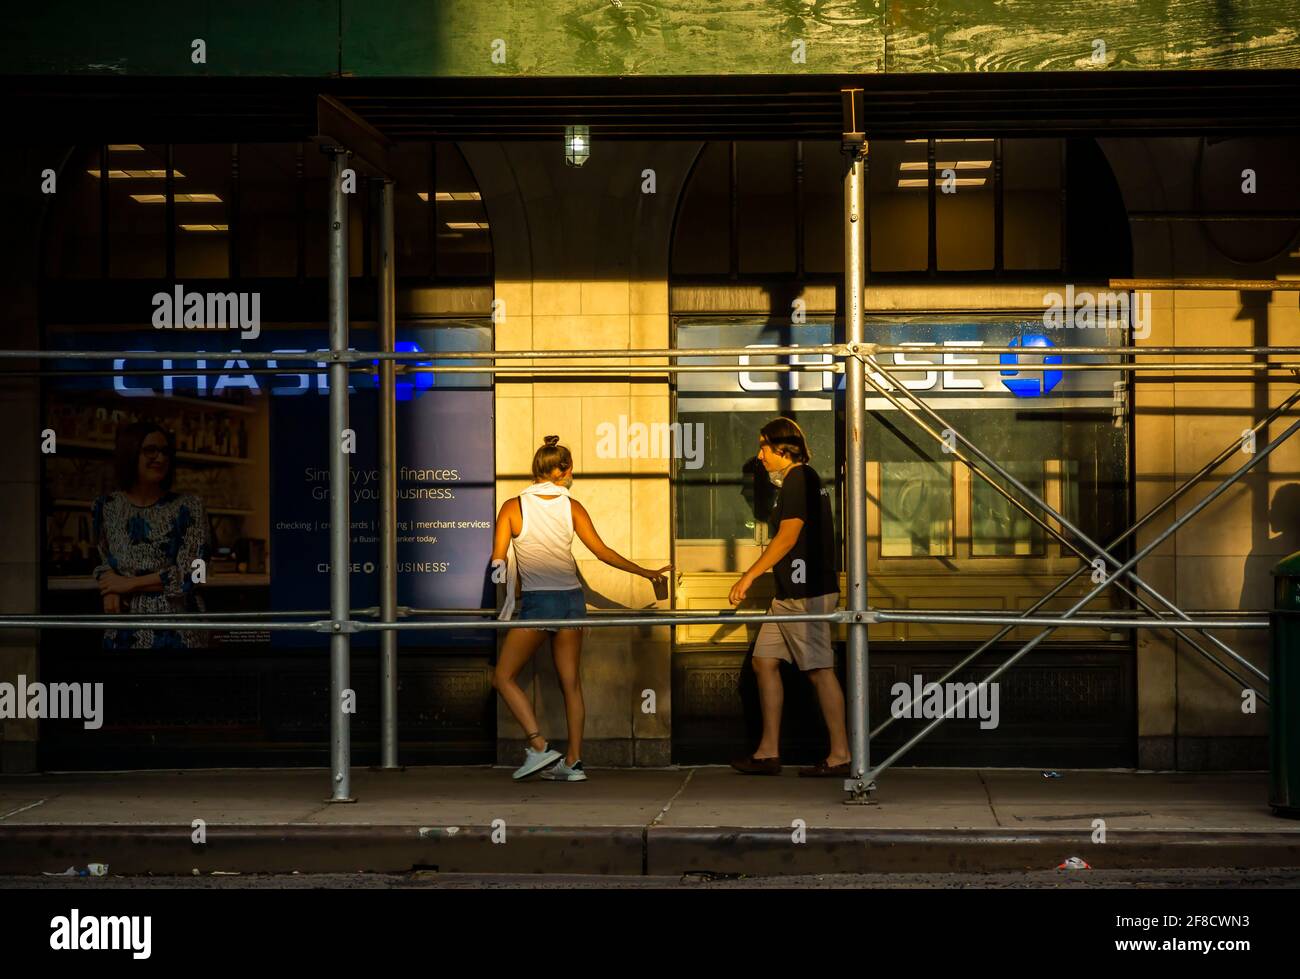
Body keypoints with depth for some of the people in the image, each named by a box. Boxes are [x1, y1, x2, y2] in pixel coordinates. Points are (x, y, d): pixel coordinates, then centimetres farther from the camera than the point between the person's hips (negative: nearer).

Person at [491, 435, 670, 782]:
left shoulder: (513, 507, -3)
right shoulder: (571, 507, 2)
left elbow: (498, 561, -2)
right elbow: (602, 551, 5)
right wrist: (646, 572, 15)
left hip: (536, 601, -4)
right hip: (571, 598, 4)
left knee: (504, 677, 5)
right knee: (571, 682, 10)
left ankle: (539, 746, -9)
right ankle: (573, 762, 8)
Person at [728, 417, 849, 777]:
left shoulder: (798, 479, -12)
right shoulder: (803, 479, 18)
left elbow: (788, 536, -19)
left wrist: (750, 575, -18)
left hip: (805, 594, -11)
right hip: (789, 595, 11)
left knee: (819, 670, -8)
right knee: (765, 662, 10)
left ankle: (840, 755, -5)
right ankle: (768, 752, 12)